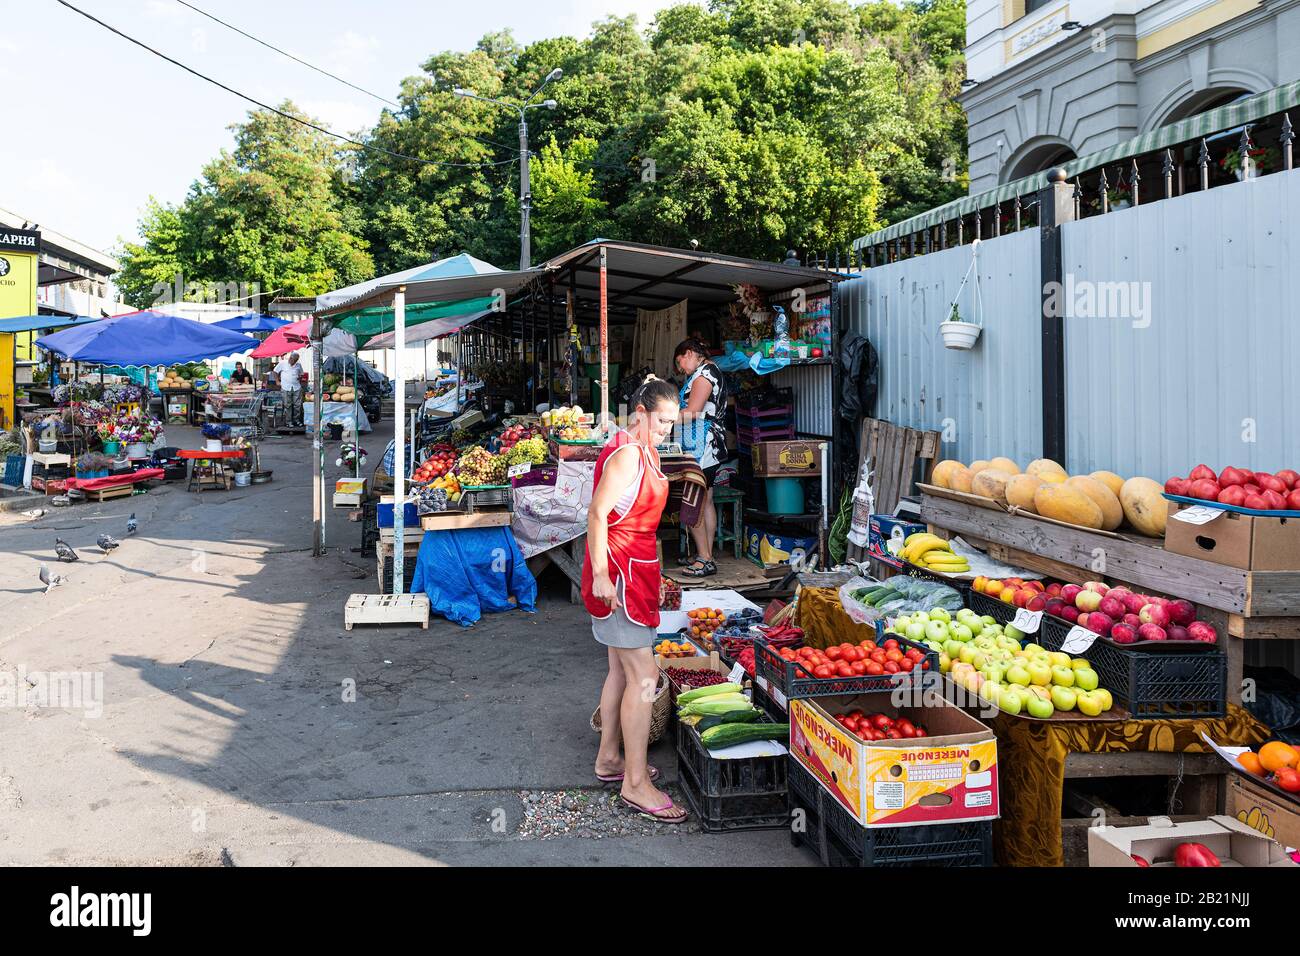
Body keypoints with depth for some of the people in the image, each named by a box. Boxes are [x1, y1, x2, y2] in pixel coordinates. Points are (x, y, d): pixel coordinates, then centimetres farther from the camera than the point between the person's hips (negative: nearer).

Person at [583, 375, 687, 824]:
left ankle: (609, 759, 31)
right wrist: (601, 574, -29)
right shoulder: (628, 454, -17)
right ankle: (636, 783, -1)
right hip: (619, 571, -11)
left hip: (633, 570, 11)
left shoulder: (642, 450, 14)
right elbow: (597, 512, -24)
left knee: (622, 668, 18)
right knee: (643, 676, -8)